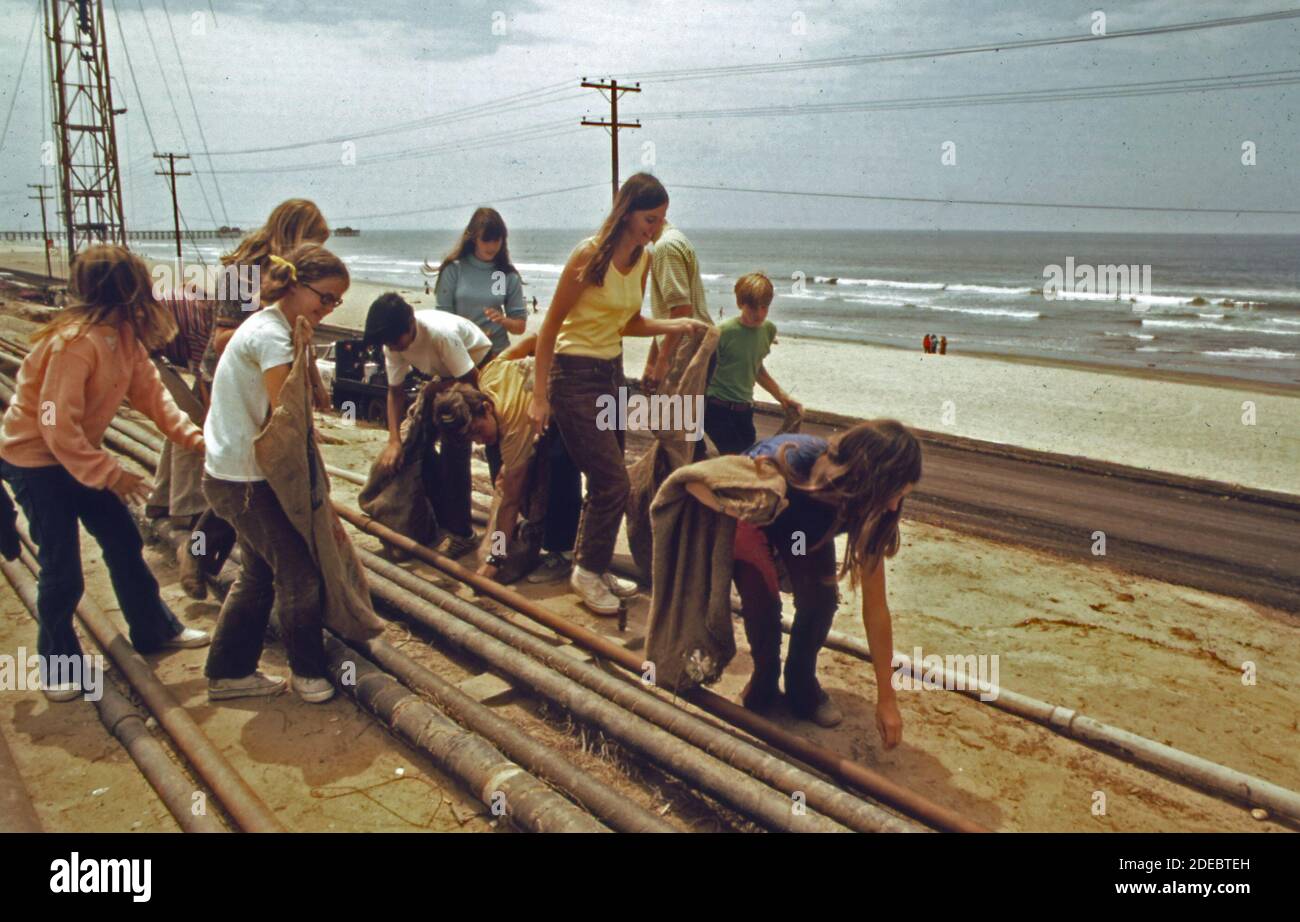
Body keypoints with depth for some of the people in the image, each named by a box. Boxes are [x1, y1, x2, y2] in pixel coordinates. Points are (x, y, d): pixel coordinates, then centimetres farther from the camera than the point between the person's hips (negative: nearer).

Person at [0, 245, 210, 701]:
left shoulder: (125, 335, -1)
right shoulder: (76, 342, -29)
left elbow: (150, 390, -1)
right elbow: (58, 426, -29)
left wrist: (192, 437, -12)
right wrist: (110, 475, -27)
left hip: (79, 452, 9)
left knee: (124, 542, 14)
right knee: (62, 571, -1)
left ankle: (154, 629, 29)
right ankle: (56, 662, 19)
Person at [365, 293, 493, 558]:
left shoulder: (441, 333, -37)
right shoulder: (393, 342, -16)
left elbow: (472, 381, -27)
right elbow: (395, 391, -8)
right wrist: (394, 441, -18)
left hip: (480, 367, -7)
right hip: (446, 376, 7)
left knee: (453, 446, -18)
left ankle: (461, 534, -10)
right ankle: (443, 517, 13)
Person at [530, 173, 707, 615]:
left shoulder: (643, 259, 4)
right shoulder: (590, 255, -18)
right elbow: (551, 325, -14)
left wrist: (674, 325, -4)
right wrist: (540, 396, -15)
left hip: (612, 371, 7)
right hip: (575, 375, -7)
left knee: (604, 481, 12)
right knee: (613, 482, -8)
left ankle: (593, 569, 27)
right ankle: (588, 570, 11)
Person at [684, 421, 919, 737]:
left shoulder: (868, 509, -30)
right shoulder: (789, 464, -43)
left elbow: (875, 605, -22)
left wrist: (886, 699, -17)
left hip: (806, 529, 3)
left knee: (821, 595, -18)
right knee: (762, 597, -23)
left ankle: (802, 685, 8)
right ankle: (764, 680, 6)